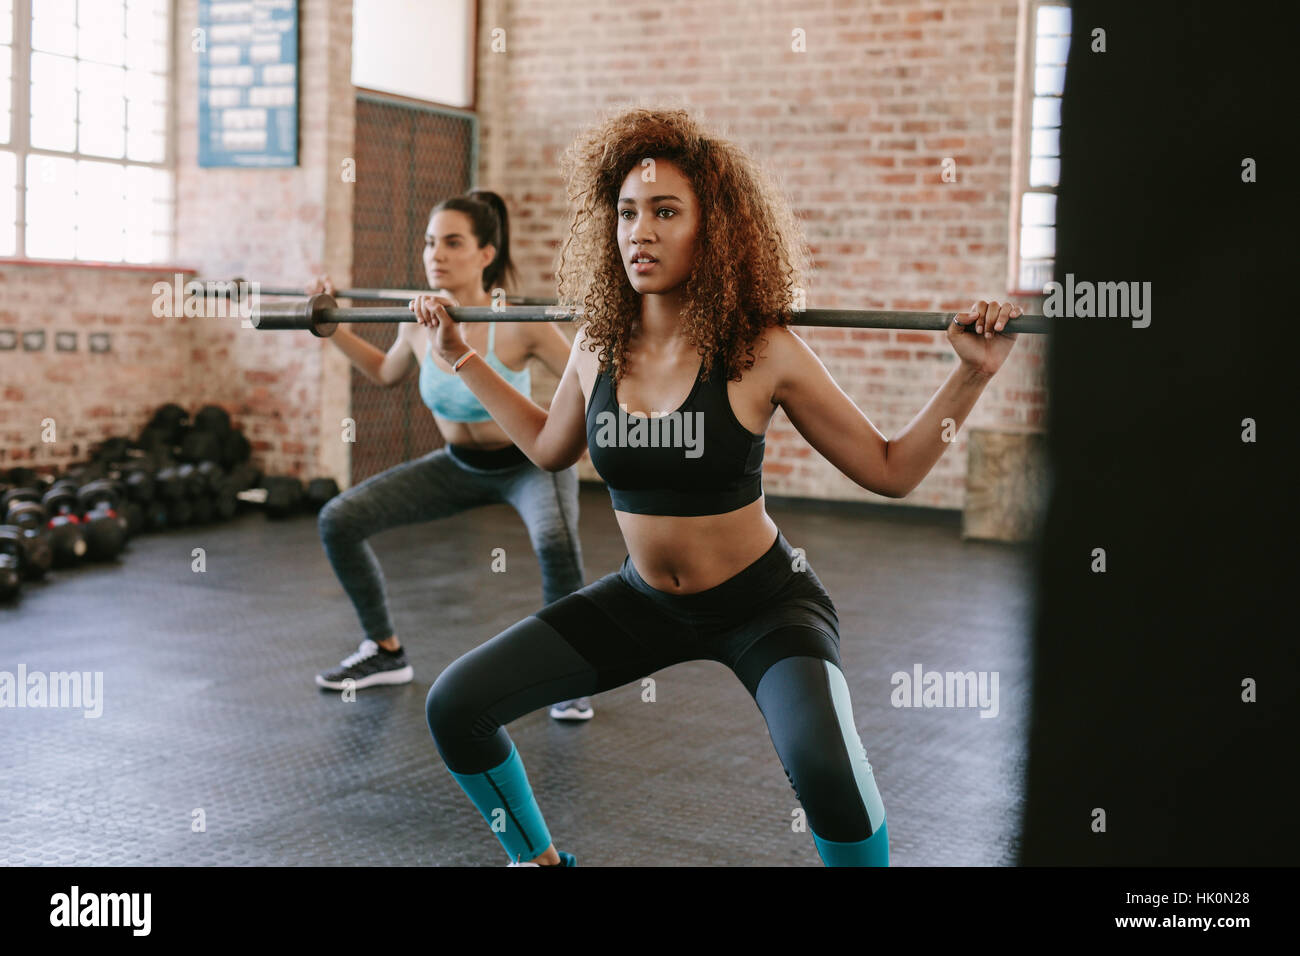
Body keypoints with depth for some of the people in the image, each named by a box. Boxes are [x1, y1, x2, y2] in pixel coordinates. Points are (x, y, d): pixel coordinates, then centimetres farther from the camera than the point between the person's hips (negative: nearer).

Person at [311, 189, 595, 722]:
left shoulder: (518, 325, -27)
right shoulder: (419, 324, -12)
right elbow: (385, 374, 11)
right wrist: (332, 329, 4)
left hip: (532, 462, -5)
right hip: (461, 465, 5)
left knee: (556, 543, -38)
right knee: (339, 521, -5)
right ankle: (385, 653, 15)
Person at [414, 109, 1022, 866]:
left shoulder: (759, 353, -18)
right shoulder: (598, 347, -6)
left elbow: (891, 470, -12)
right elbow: (550, 448, 15)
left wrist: (972, 374, -23)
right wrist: (462, 354, 16)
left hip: (763, 604, -5)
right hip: (643, 600, 5)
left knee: (823, 763, -35)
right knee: (455, 706, -2)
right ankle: (539, 858, 24)